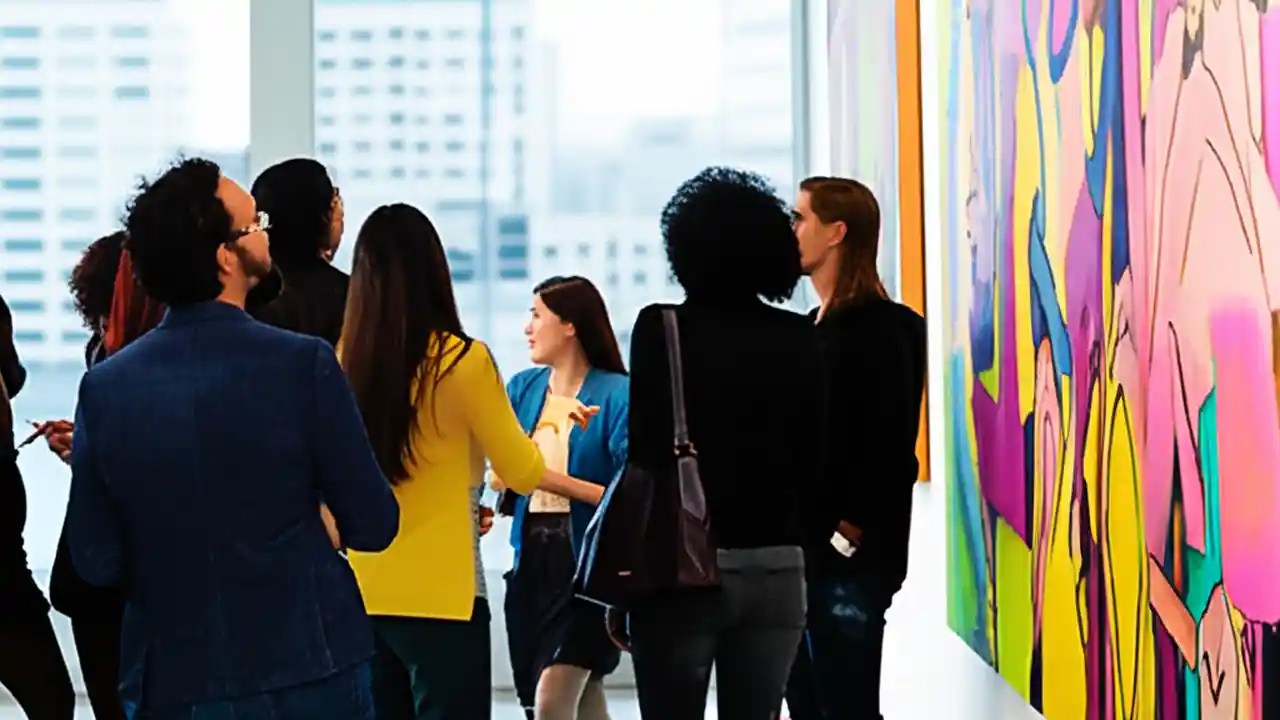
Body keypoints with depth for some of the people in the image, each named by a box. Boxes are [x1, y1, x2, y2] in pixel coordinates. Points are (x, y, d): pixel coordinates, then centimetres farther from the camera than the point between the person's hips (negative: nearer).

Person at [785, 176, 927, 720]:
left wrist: (850, 533, -18)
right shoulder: (814, 326, 17)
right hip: (804, 548, 9)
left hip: (850, 556, -9)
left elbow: (889, 447, -16)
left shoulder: (879, 328, -10)